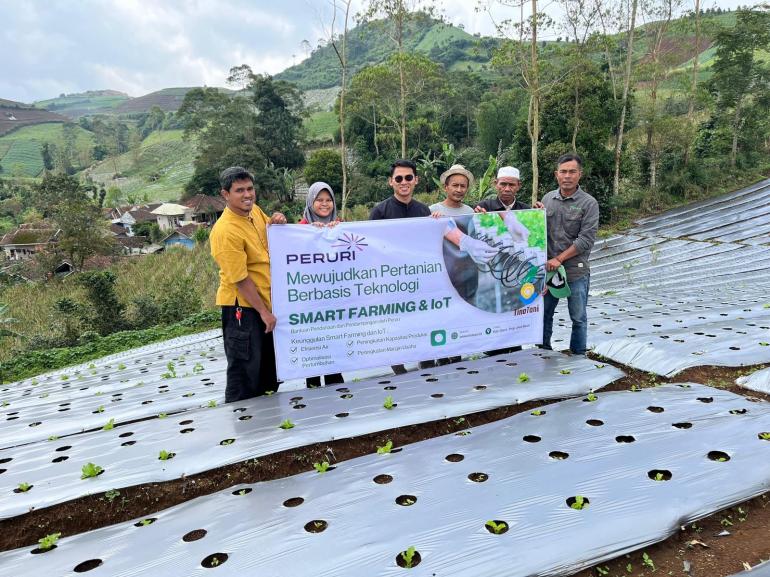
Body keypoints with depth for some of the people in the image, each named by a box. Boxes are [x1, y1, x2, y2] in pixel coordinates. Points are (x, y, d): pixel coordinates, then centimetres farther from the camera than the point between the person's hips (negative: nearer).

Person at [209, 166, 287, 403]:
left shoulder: (255, 210, 2)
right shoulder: (225, 231, -22)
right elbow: (240, 279, -21)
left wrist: (276, 223, -3)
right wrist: (263, 311, -16)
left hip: (265, 303, 9)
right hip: (242, 306, -9)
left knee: (270, 368, 21)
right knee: (245, 370, 2)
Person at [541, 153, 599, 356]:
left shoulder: (588, 203, -6)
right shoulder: (547, 199, 6)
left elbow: (586, 240, -13)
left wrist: (558, 259, -15)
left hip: (576, 272, -4)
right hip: (548, 269, 4)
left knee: (578, 318, 8)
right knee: (543, 314, 12)